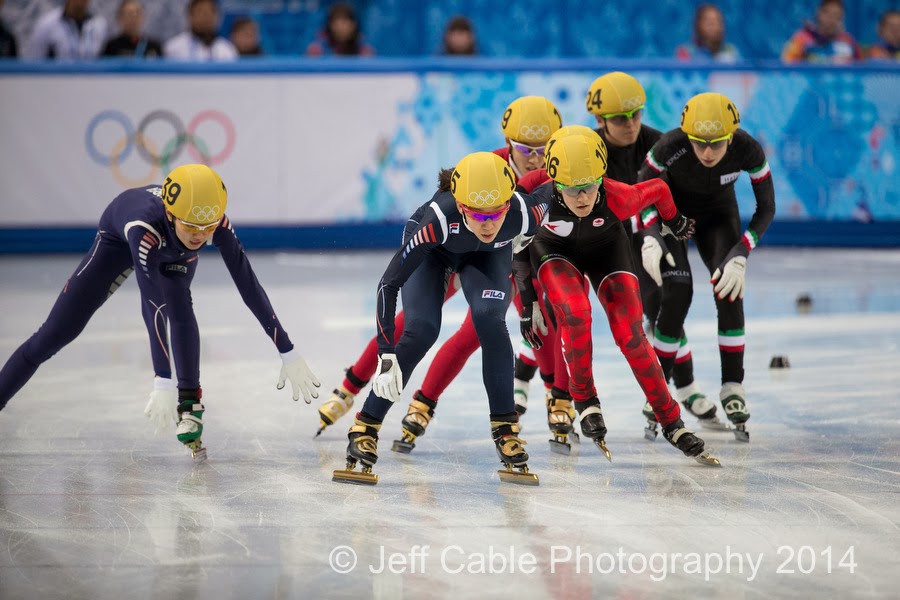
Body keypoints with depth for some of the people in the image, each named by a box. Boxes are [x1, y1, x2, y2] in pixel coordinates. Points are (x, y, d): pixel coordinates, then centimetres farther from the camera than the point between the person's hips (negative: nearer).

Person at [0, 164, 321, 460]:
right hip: (119, 240, -2)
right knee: (56, 332, -3)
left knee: (179, 305, -30)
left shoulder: (216, 223, -39)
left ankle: (189, 410, -20)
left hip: (175, 253, 2)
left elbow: (249, 287, -34)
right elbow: (153, 304, -53)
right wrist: (163, 382, -58)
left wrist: (288, 353, -34)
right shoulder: (144, 225, -48)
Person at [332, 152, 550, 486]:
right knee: (421, 331, -19)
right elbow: (389, 283, -40)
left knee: (489, 321, -23)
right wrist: (386, 355, -44)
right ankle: (366, 428, -8)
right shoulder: (439, 217, -44)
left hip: (489, 255, 2)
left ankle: (505, 430, -11)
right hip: (431, 249, -1)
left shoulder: (524, 213, -38)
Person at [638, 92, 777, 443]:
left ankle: (732, 388, -9)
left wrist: (740, 255, -29)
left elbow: (766, 208, -19)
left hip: (717, 210, 2)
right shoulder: (670, 147, -36)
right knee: (678, 291, -18)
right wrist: (651, 238, -35)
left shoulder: (747, 150, -32)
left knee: (730, 288, -18)